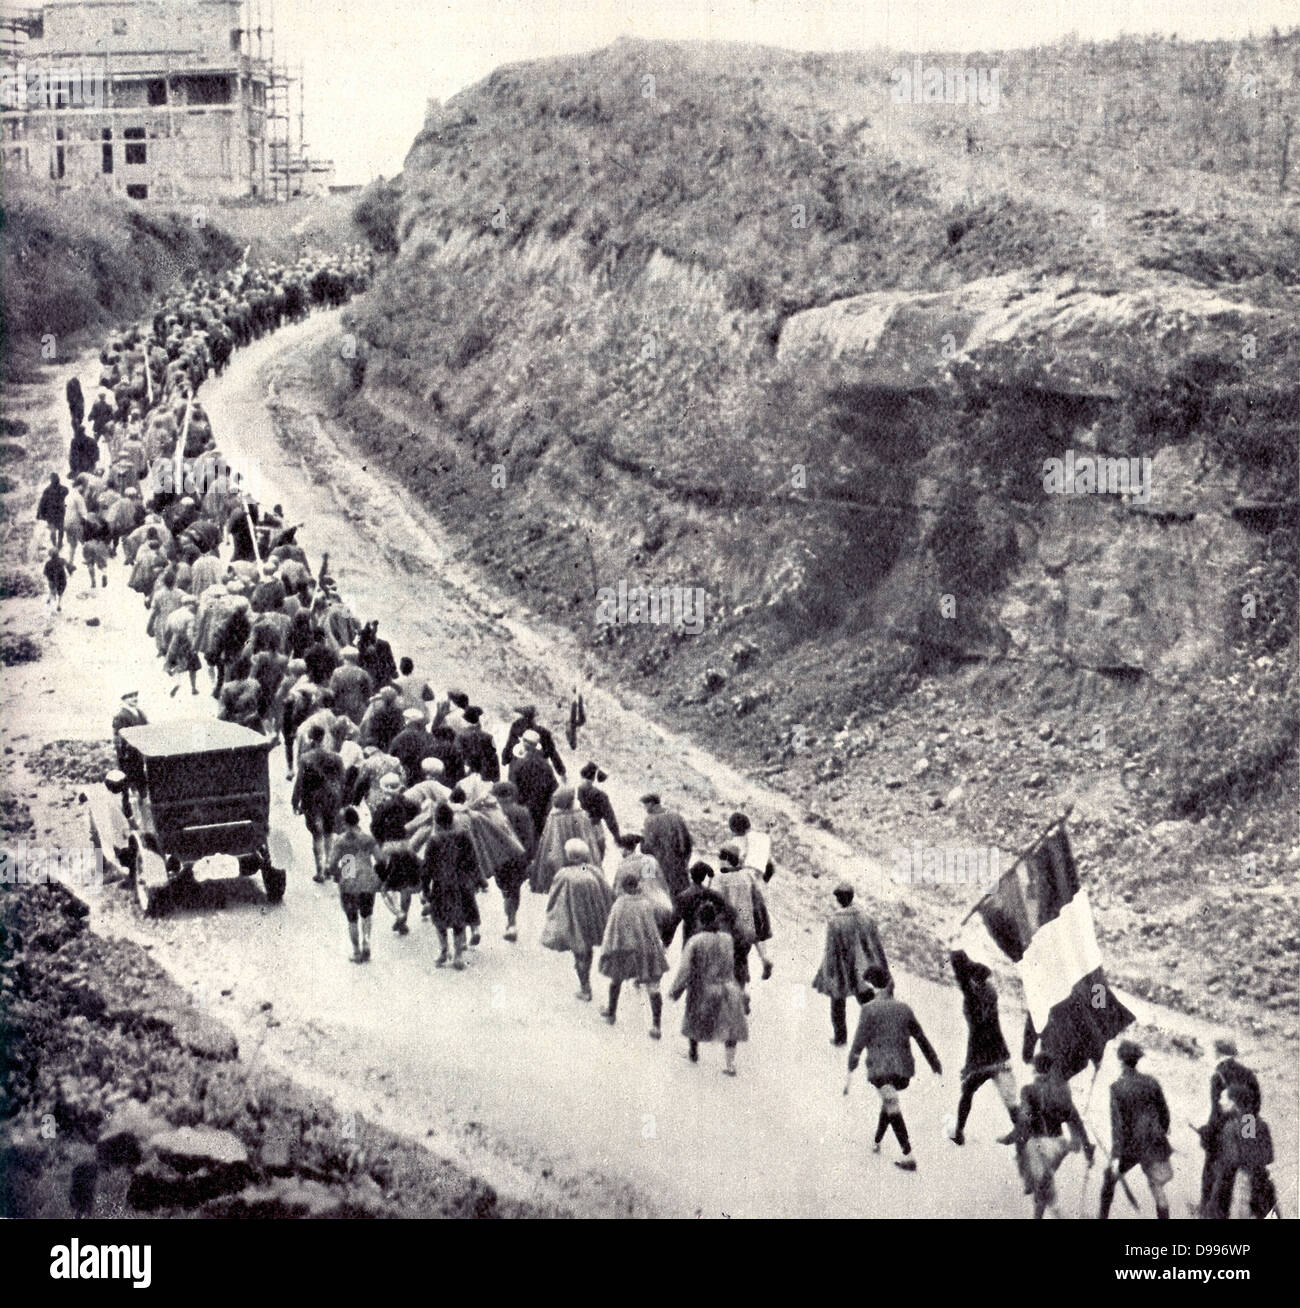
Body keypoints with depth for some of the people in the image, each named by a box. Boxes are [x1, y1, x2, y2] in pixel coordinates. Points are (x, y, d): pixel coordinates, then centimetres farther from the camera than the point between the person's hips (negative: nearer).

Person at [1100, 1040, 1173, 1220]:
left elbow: (1117, 1123, -15)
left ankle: (1103, 1216, 28)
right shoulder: (1151, 1082, -2)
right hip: (1154, 1142, 2)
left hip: (1130, 1143, -2)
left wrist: (1116, 1156, -15)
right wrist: (1164, 1132, 27)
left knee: (1110, 1177, 20)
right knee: (1157, 1188, 4)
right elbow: (1164, 1111, 7)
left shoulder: (1117, 1088, -12)